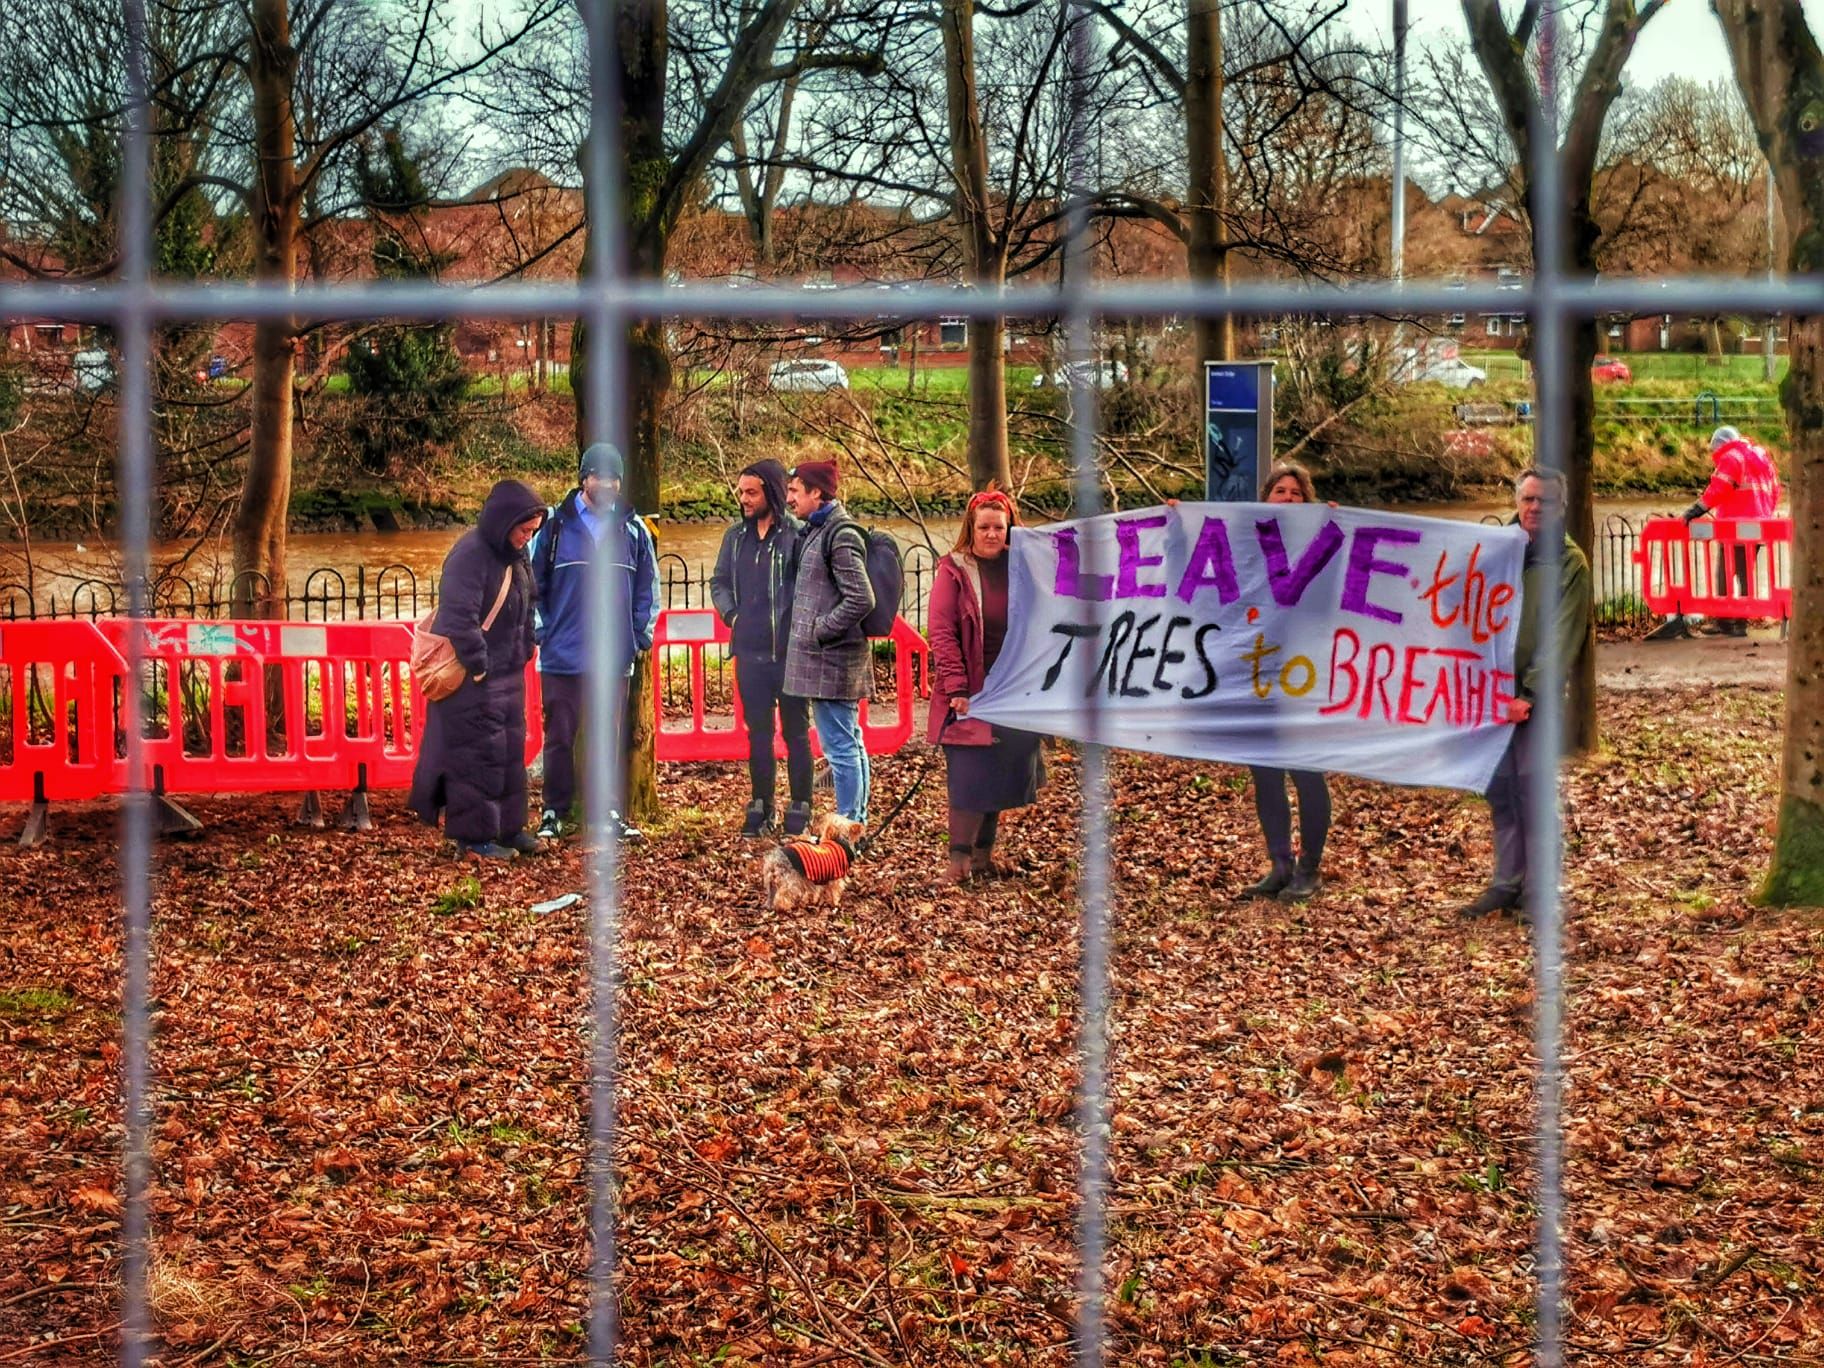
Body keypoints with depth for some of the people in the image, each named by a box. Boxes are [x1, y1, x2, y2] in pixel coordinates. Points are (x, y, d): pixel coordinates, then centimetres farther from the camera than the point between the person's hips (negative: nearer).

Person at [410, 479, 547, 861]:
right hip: (474, 680, -9)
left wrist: (522, 654, 12)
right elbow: (460, 619, -26)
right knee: (476, 755, -3)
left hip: (507, 675, 9)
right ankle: (472, 838, 4)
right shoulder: (470, 555, -21)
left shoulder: (513, 555, 8)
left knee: (509, 751, 15)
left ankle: (507, 827, 26)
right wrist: (479, 668, -21)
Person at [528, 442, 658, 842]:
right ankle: (554, 813, 13)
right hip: (563, 655, -2)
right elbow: (533, 580, 4)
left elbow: (648, 587, 13)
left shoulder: (633, 529, 5)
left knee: (611, 737, 8)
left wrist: (641, 634, 5)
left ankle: (608, 811, 17)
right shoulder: (555, 524, -2)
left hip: (614, 657, 2)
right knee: (560, 737, 4)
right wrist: (541, 630, -2)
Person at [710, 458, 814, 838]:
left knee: (795, 731, 5)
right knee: (758, 732, 11)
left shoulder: (797, 534, -9)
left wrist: (799, 627, -12)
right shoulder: (736, 536, 9)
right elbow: (719, 581, 19)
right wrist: (730, 614, 4)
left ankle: (800, 807, 13)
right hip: (750, 652, 5)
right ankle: (760, 806, 18)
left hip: (789, 650, -5)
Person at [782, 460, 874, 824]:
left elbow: (860, 599, -21)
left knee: (840, 747, -7)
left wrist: (818, 631, -15)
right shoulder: (816, 530, 16)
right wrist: (812, 631, 12)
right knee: (850, 744, 14)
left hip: (831, 658, -10)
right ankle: (857, 824, 21)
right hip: (831, 659, 10)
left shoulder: (840, 535, -14)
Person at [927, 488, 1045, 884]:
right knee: (969, 775, -7)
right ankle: (958, 858, -1)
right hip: (970, 694, -4)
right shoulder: (953, 570, -4)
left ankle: (983, 854, 19)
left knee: (1002, 775, 9)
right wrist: (956, 688, -16)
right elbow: (941, 632, -9)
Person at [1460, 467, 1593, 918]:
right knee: (1500, 792, 7)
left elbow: (1563, 639, -9)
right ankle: (1505, 884, 15)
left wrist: (1530, 695, -16)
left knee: (1533, 792, -3)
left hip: (1537, 698, -4)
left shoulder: (1569, 563, -3)